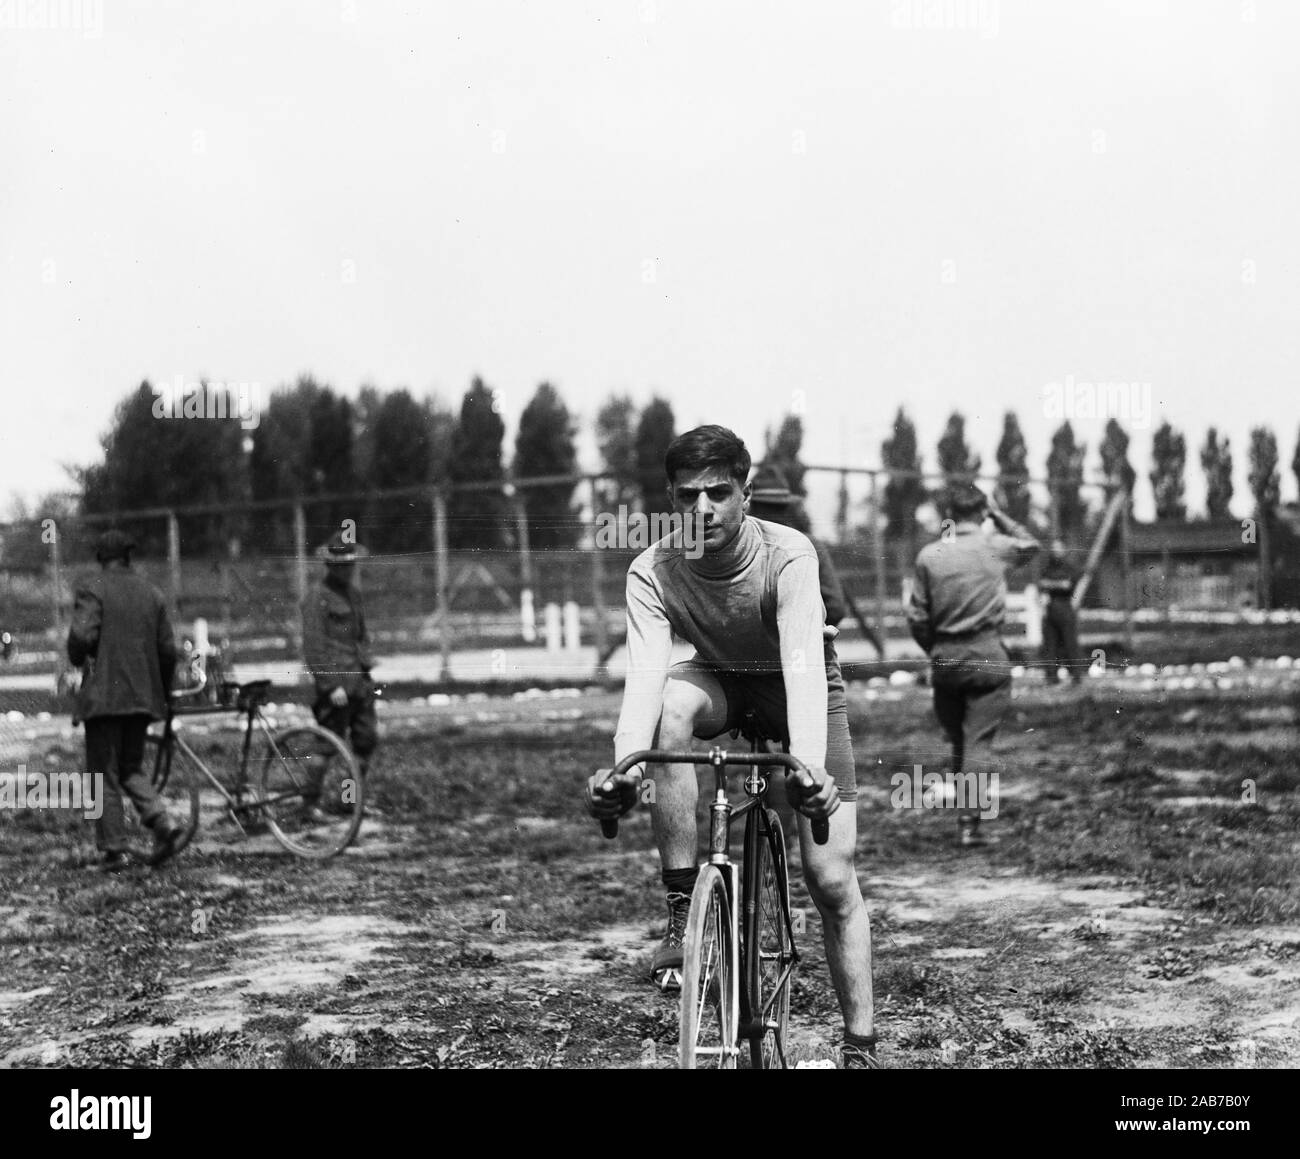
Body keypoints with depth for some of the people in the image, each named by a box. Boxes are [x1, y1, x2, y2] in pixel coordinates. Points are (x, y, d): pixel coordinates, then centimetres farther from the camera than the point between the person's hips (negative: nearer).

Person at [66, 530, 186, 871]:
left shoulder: (93, 590, -6)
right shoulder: (152, 593, 10)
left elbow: (82, 635, -19)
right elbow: (168, 650, 10)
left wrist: (77, 659, 2)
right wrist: (163, 693, 21)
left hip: (104, 695, -5)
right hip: (144, 696, 5)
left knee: (104, 774, 2)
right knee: (131, 767, 18)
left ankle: (115, 849, 1)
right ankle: (163, 822, -3)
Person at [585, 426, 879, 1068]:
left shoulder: (788, 555, -31)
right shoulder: (653, 571, -24)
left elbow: (803, 665, -43)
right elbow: (644, 675, -36)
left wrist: (808, 765, -60)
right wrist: (623, 769, -54)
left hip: (796, 692, -2)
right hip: (719, 682, 2)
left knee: (832, 880, -11)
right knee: (671, 705, -36)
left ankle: (860, 1048, 1)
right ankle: (682, 912, -28)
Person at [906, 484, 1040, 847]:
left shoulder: (929, 555, 1)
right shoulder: (997, 548, -3)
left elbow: (916, 617, 2)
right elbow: (1031, 545, 21)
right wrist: (999, 514, 20)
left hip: (944, 657, 2)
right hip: (987, 654, -2)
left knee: (957, 741, 14)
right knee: (978, 741, -3)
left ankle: (964, 813, 19)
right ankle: (969, 821, -11)